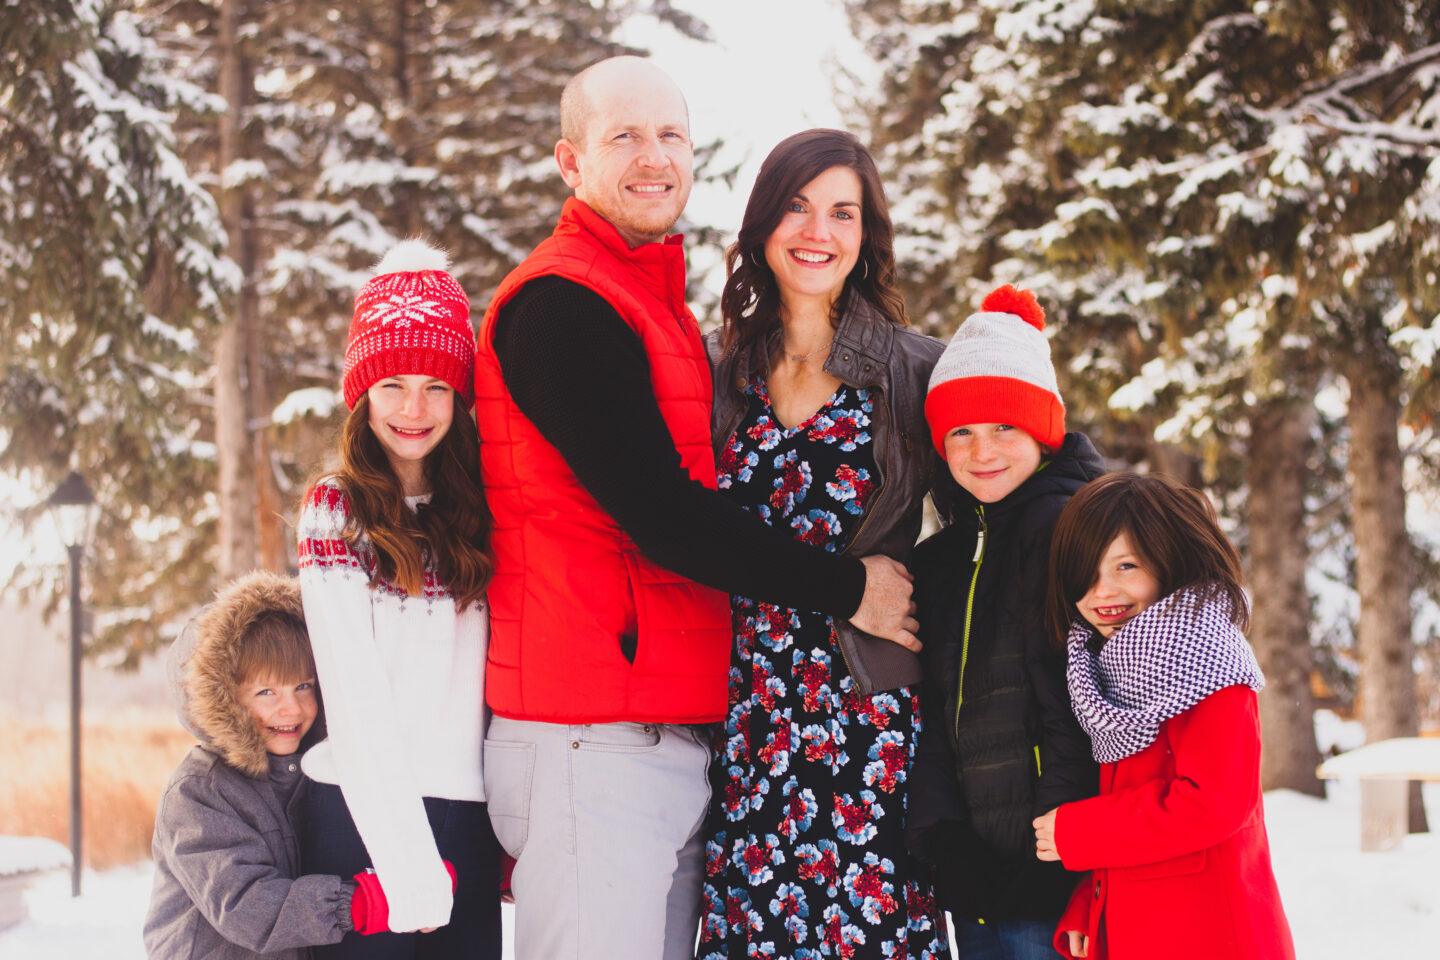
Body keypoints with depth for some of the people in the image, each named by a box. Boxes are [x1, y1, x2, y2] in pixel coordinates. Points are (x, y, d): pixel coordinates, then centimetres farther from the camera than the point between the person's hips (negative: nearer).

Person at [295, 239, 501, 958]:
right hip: (364, 815, -4)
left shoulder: (478, 515, 11)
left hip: (468, 819, 4)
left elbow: (493, 675, 11)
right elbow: (354, 697, -8)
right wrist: (409, 869, -14)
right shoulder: (335, 509, -1)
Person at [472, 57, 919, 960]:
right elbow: (660, 517, -17)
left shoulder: (659, 304, 21)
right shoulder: (559, 306, -10)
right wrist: (848, 589, -8)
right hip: (594, 746, -9)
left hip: (675, 738, 9)